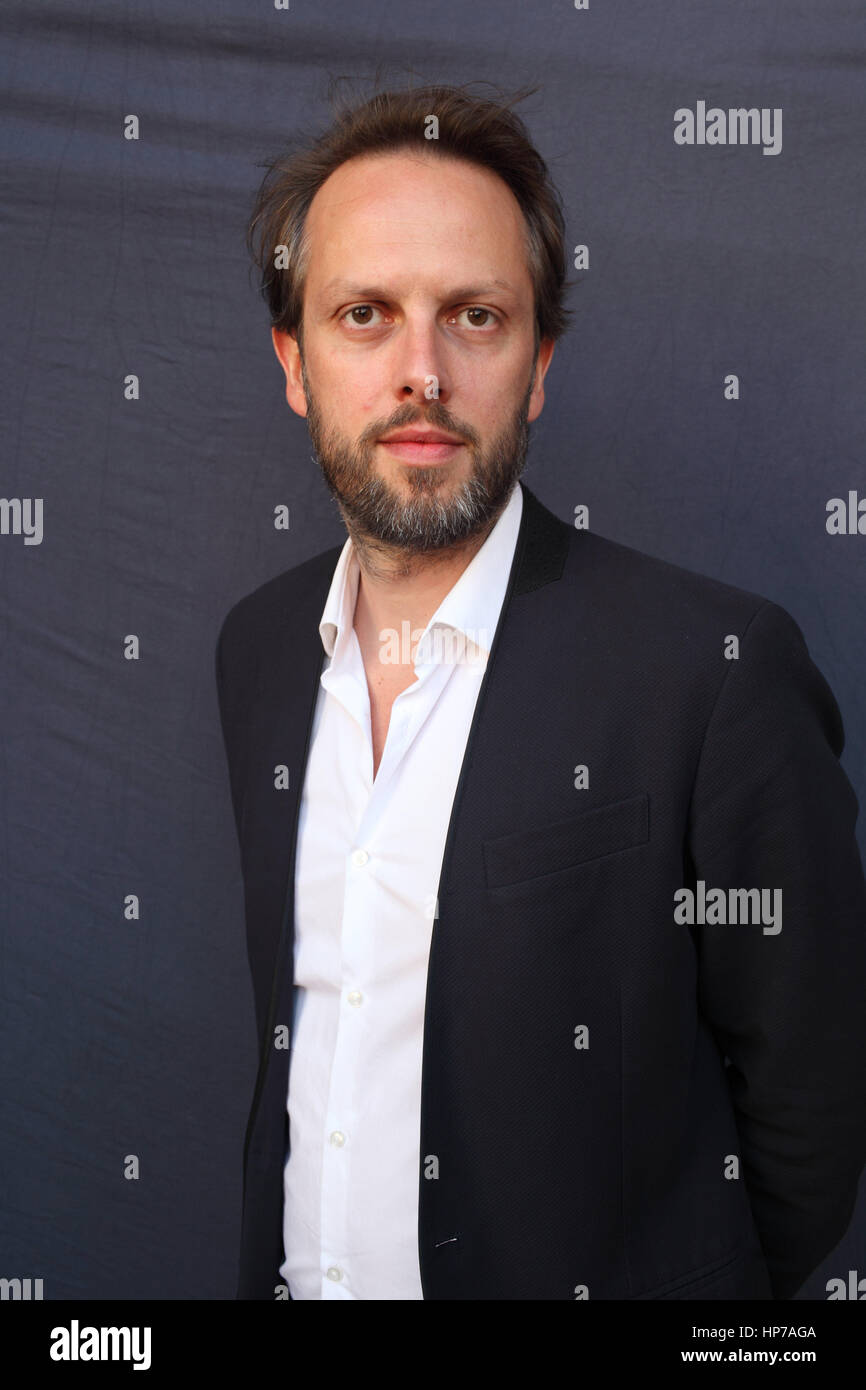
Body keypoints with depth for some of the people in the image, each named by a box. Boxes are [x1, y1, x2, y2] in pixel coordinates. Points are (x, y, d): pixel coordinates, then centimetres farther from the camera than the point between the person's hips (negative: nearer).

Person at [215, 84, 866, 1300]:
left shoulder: (713, 666, -22)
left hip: (579, 1272, -4)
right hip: (290, 1270, 5)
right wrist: (279, 1257, 3)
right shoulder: (253, 644, -3)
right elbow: (292, 1009, 7)